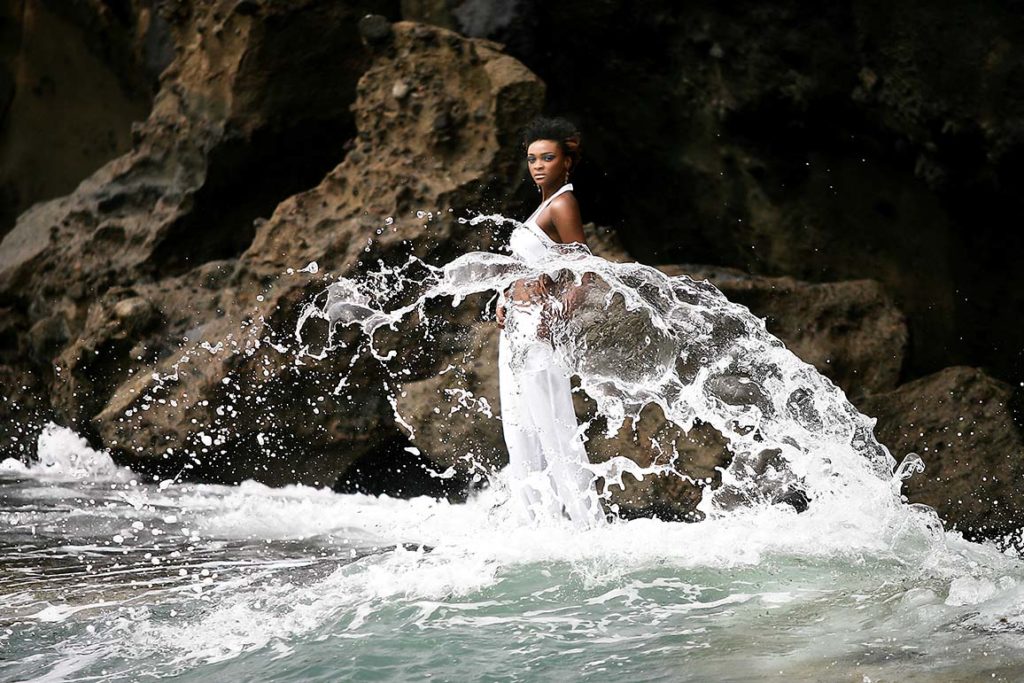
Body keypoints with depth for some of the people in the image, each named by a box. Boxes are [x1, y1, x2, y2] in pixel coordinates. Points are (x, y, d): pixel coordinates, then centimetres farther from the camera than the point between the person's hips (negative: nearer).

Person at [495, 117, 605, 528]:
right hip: (516, 327, 10)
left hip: (535, 328, -10)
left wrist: (562, 309, -26)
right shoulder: (545, 205, 17)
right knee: (521, 431, 11)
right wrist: (504, 300, 11)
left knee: (553, 430, -10)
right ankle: (541, 522, 16)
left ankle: (589, 525, -8)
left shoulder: (562, 205, -11)